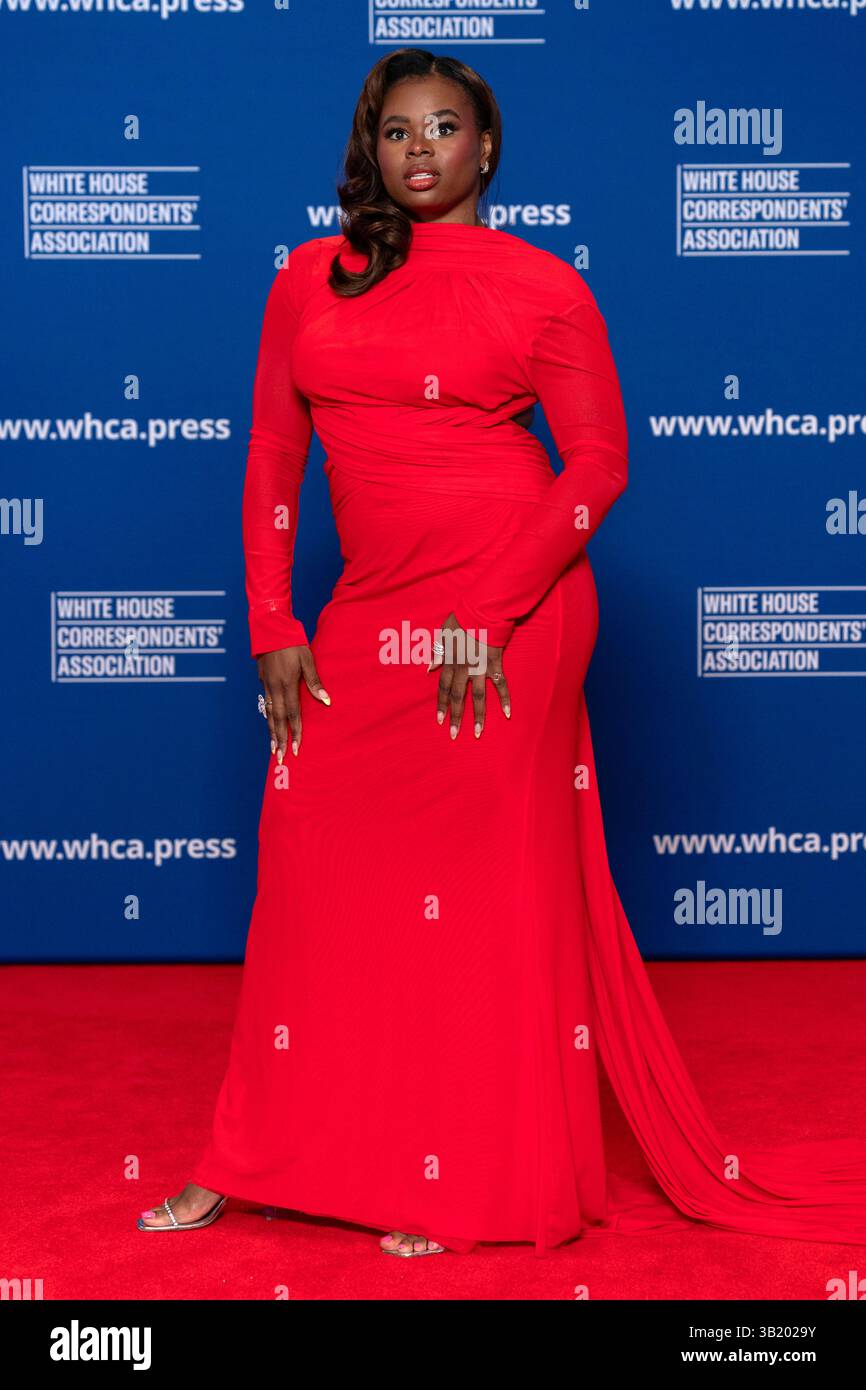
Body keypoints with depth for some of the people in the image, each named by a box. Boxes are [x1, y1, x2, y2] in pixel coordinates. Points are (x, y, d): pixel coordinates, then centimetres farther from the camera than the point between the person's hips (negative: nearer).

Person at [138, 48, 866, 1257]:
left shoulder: (542, 287, -1)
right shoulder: (312, 280, 11)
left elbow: (601, 463, -5)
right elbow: (274, 458, 12)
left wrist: (490, 613, -14)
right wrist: (272, 624, 4)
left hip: (507, 618, -4)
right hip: (368, 614, 4)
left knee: (488, 884, 1)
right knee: (314, 873, 5)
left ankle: (474, 1182, 15)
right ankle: (249, 1164, 18)